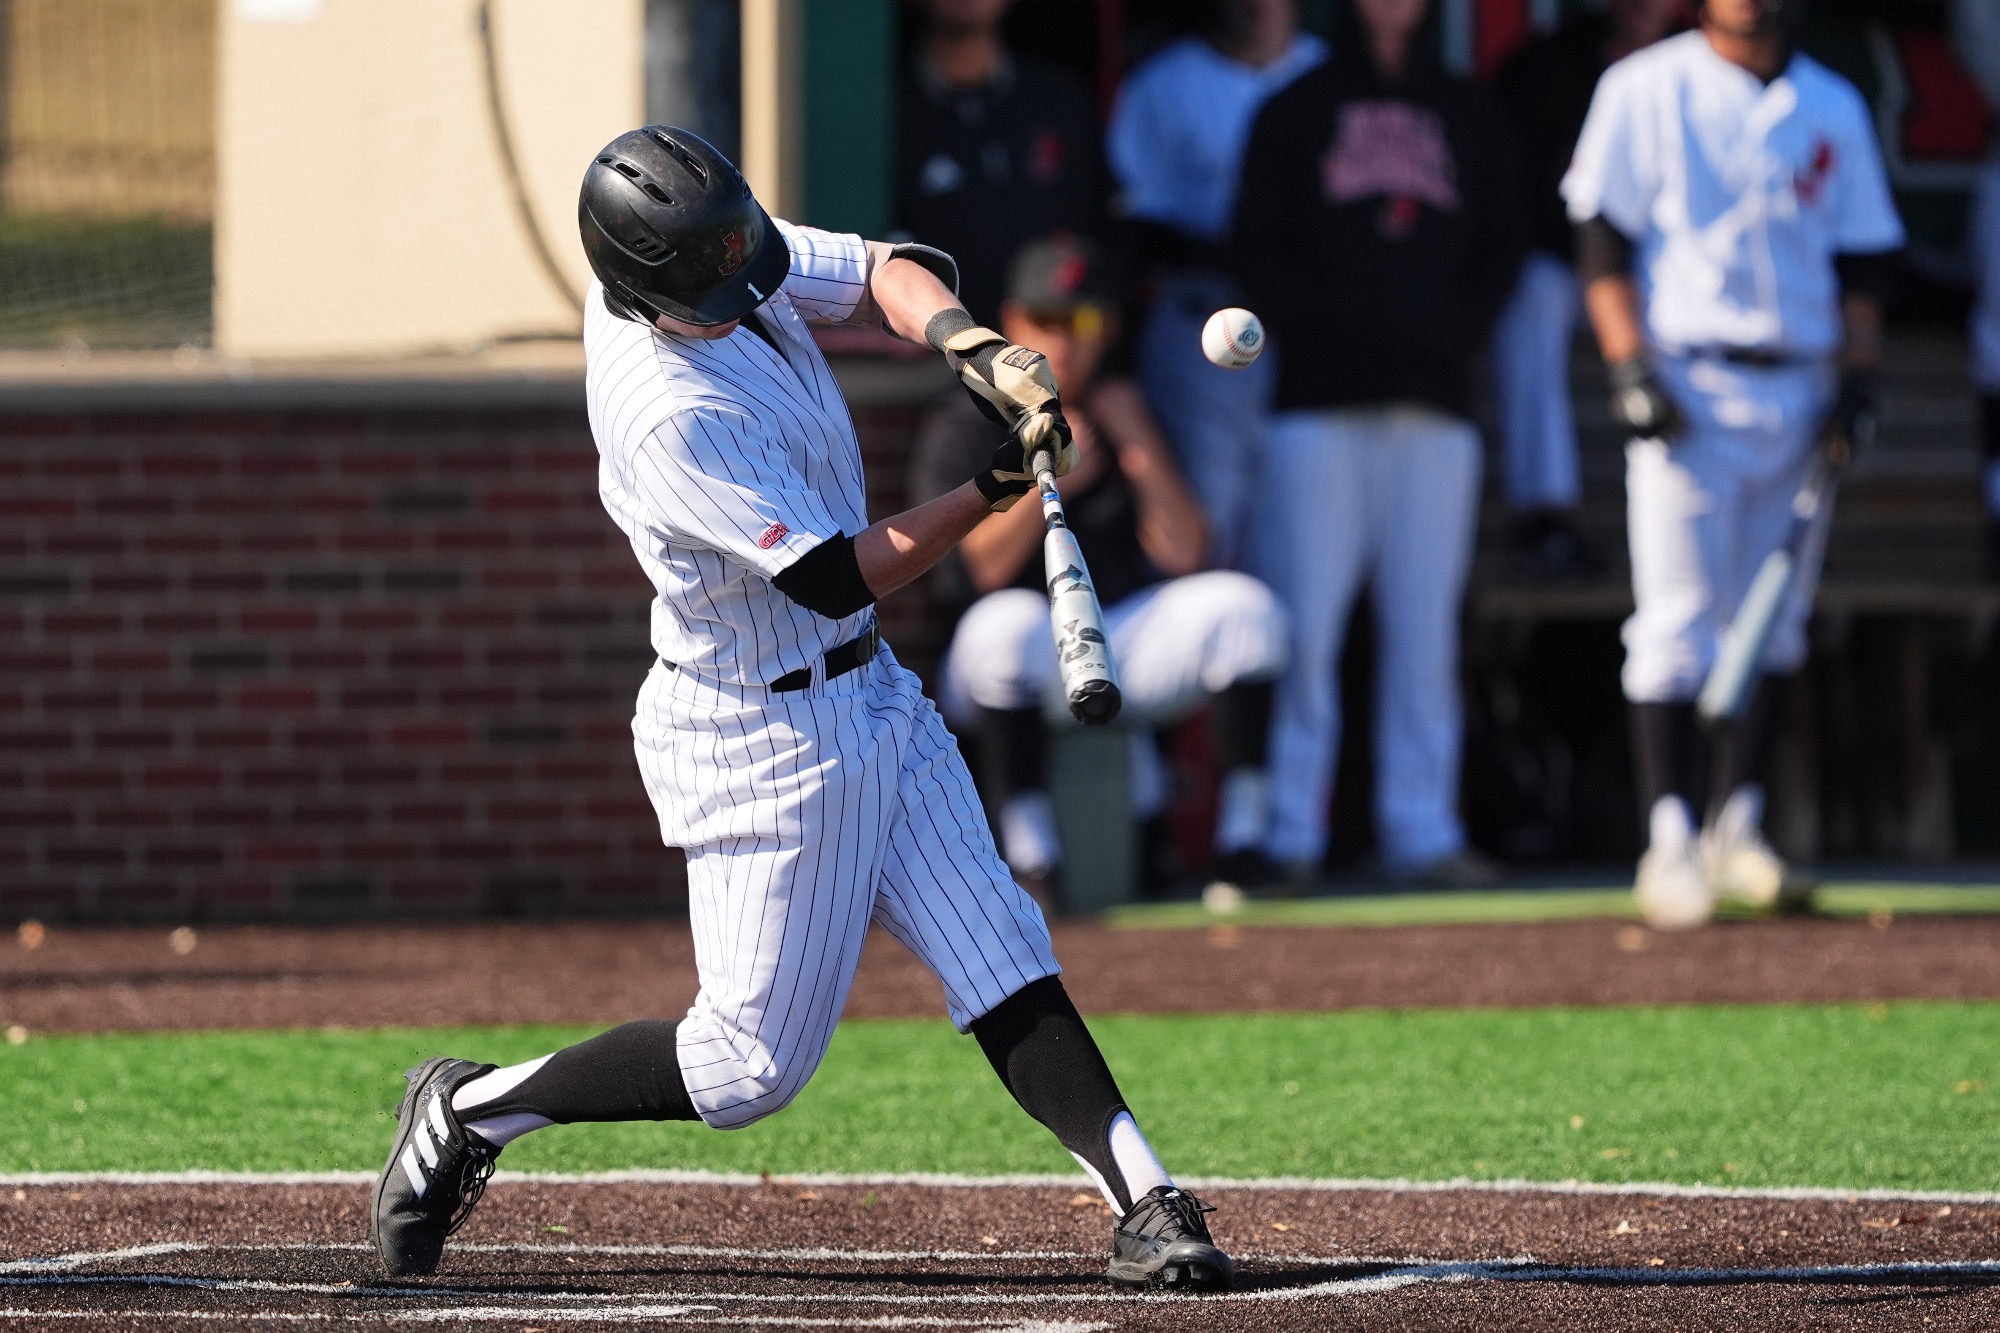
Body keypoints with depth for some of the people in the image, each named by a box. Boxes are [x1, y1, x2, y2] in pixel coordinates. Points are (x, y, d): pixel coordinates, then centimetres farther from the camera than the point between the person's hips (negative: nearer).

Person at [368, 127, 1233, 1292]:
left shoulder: (715, 249, -6)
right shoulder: (670, 418, -31)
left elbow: (883, 274, 1)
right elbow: (838, 577, -25)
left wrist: (969, 343, -20)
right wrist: (994, 492, -21)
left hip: (867, 692, 9)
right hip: (766, 739, -9)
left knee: (1000, 955, 2)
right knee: (753, 1065, -1)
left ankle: (1145, 1204, 0)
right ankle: (470, 1111, 13)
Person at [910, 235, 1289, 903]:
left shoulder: (1121, 416, 10)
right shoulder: (962, 428, -1)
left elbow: (1183, 555, -1)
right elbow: (985, 566, -15)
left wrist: (1143, 449, -12)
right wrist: (1048, 483, -29)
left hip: (1131, 649, 4)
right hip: (1024, 672, -4)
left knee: (1245, 604, -18)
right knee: (1010, 620, -37)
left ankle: (1241, 839, -19)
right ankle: (1028, 852, -33)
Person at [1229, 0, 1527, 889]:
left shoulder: (1468, 117, 17)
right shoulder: (1297, 111, 9)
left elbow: (1505, 245, 16)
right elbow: (1257, 251, 3)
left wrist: (1459, 328, -2)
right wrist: (1343, 318, -11)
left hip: (1436, 407, 3)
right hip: (1321, 404, -2)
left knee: (1426, 631, 1)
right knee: (1302, 625, -7)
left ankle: (1423, 832, 2)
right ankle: (1286, 837, -3)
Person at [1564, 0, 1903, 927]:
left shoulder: (1834, 107, 13)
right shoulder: (1645, 92, 1)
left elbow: (1860, 259, 15)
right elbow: (1604, 243, -2)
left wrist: (1858, 376, 2)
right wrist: (1631, 368, -13)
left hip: (1798, 391, 4)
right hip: (1689, 388, -4)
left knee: (1775, 623, 5)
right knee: (1677, 623, -9)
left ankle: (1737, 825, 12)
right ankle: (1669, 840, -8)